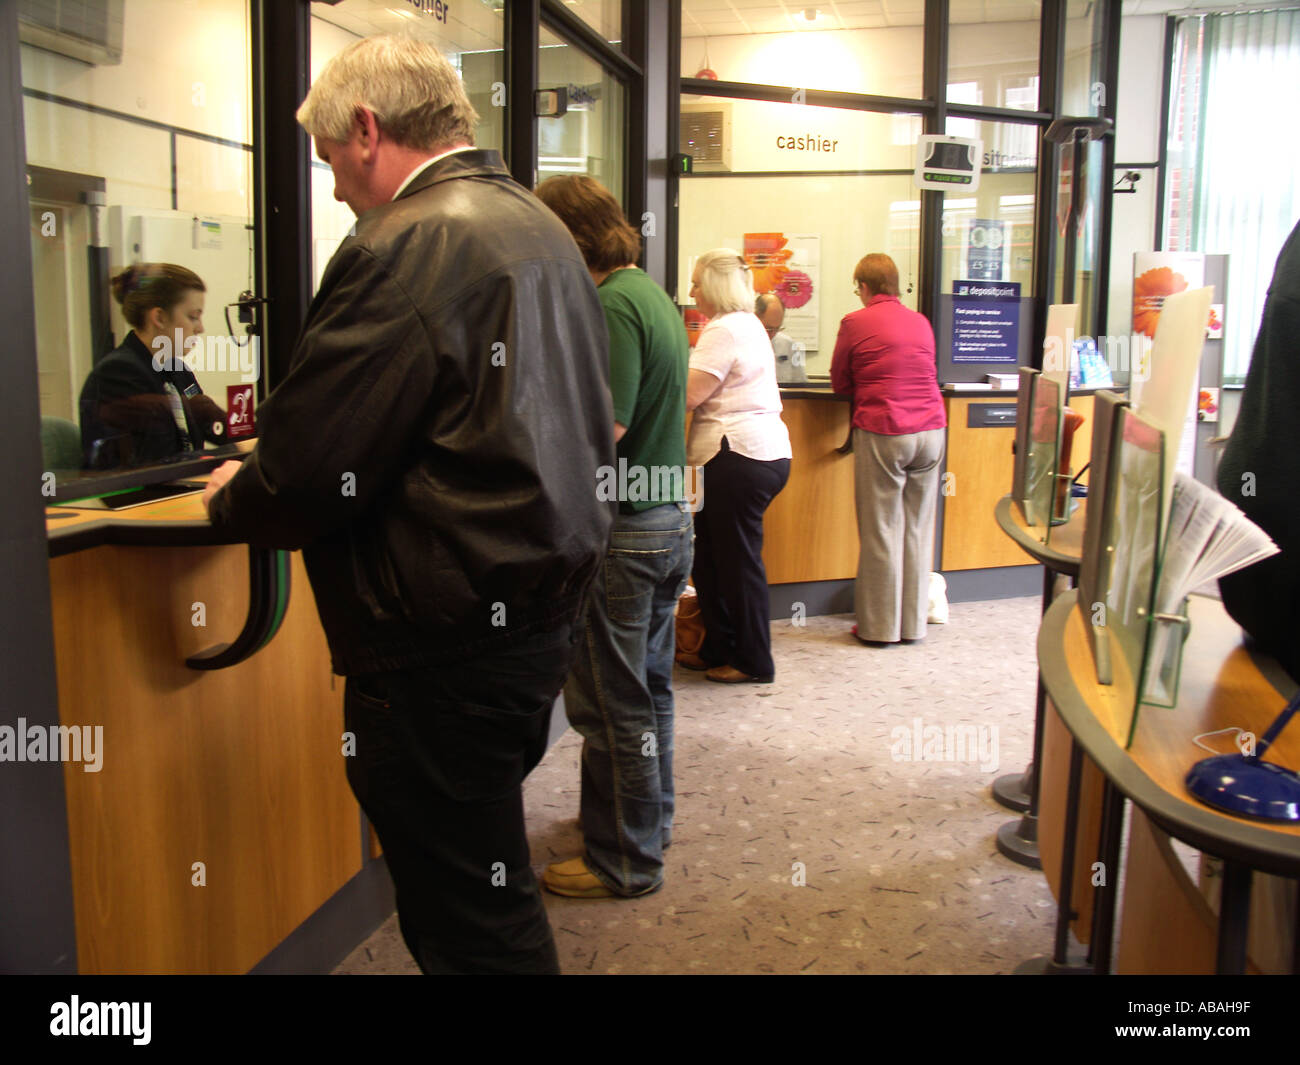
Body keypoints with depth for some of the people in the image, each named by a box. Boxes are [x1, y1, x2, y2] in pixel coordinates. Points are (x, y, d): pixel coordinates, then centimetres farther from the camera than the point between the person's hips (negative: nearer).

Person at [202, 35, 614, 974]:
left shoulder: (405, 249, -18)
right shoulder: (545, 232, 12)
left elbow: (306, 476, -20)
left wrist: (230, 500, 4)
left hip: (448, 650, -10)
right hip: (545, 611, 10)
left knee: (471, 928, 6)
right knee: (490, 895, 24)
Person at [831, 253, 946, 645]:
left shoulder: (855, 323, -1)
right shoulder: (921, 322, 12)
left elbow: (839, 382, 7)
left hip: (883, 433, -4)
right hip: (931, 430, 5)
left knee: (881, 531, 2)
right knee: (918, 529, 9)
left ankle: (880, 626, 9)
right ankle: (913, 623, 17)